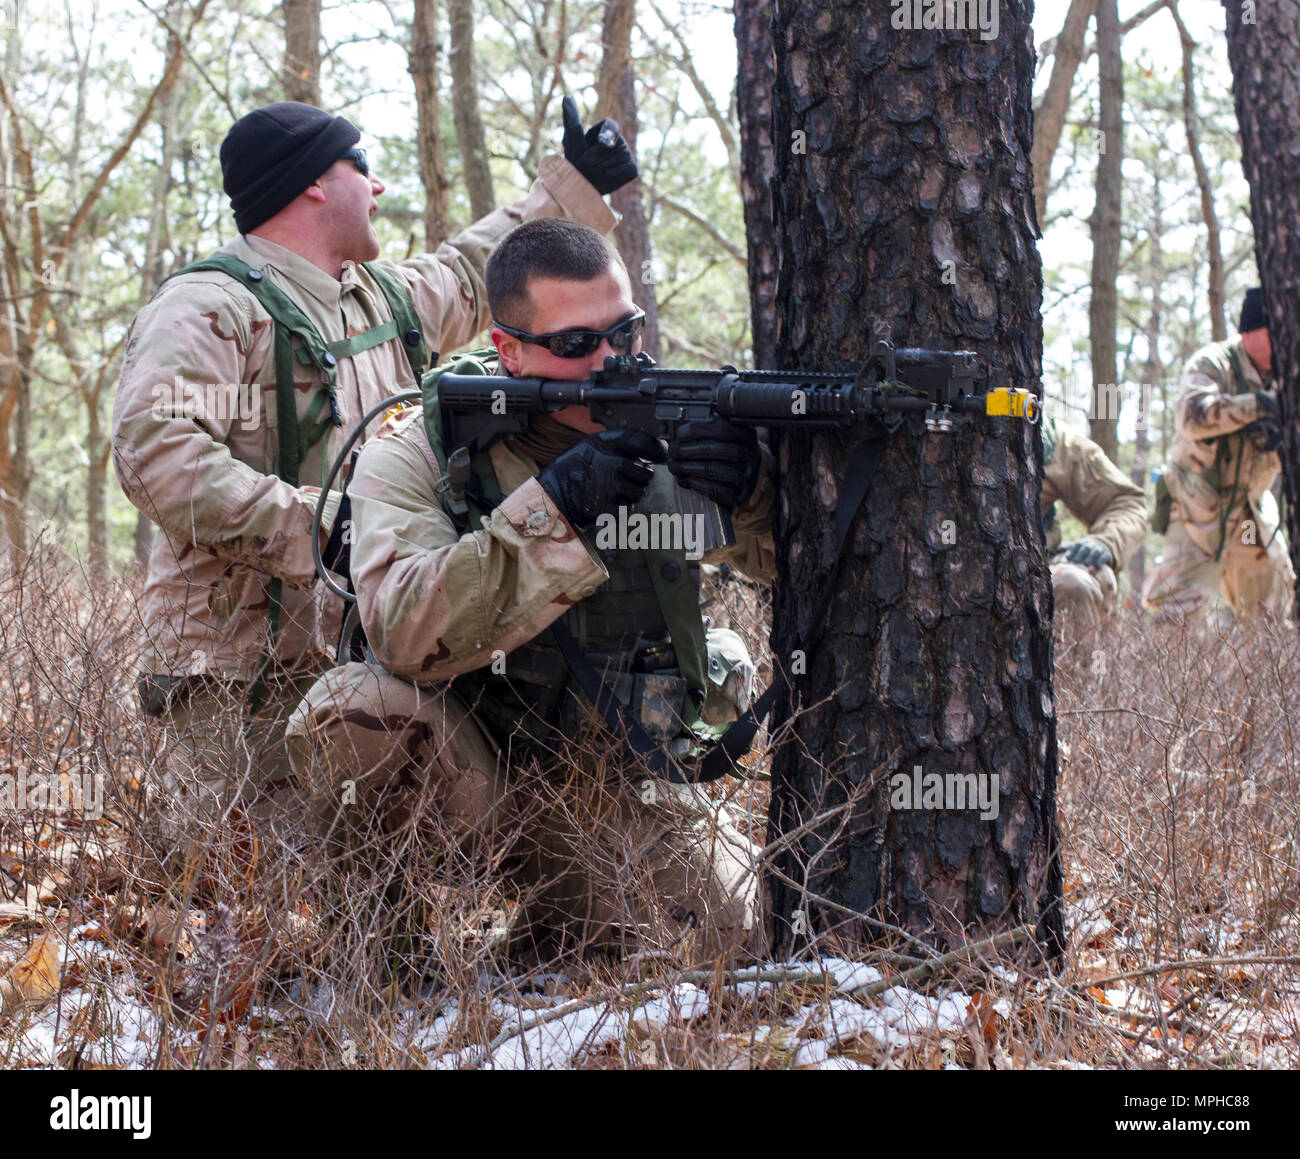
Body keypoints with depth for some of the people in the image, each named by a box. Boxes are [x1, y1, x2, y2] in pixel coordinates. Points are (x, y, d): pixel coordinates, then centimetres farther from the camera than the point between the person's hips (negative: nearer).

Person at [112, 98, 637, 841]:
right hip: (248, 677, -8)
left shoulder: (385, 296, 19)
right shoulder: (214, 307, -10)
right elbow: (154, 452, -24)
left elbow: (470, 277, 41)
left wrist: (572, 186, 43)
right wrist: (317, 524, -27)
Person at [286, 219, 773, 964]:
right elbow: (404, 634, -27)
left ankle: (549, 910, 13)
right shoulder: (415, 455, -10)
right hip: (468, 774, -3)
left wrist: (757, 491, -31)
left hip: (624, 790, 3)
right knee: (356, 706, -32)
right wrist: (552, 510, -35)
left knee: (713, 929, -19)